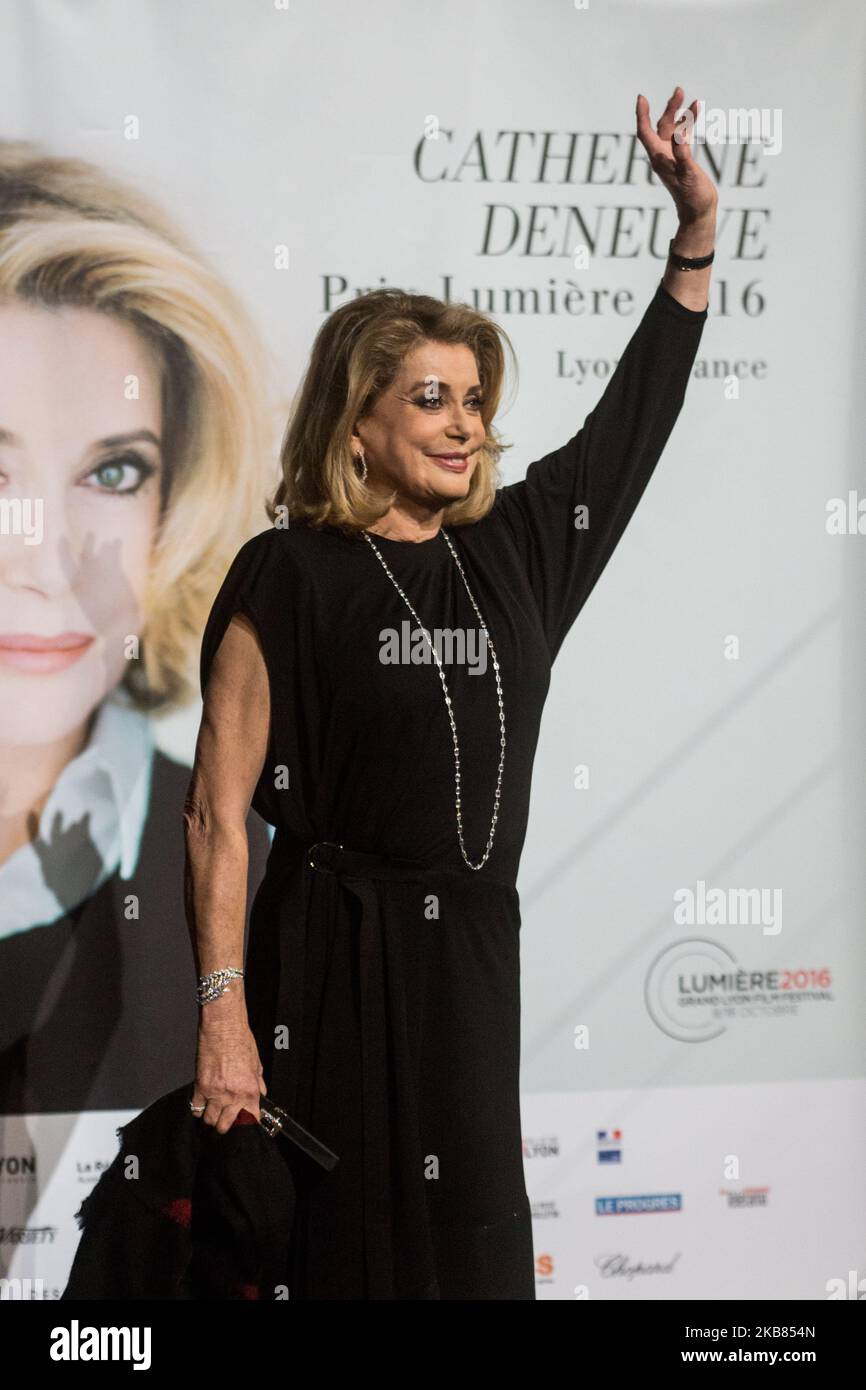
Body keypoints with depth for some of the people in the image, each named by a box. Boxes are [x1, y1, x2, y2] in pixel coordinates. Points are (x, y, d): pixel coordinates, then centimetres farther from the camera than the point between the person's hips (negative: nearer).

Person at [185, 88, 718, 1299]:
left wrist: (698, 232, 12)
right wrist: (224, 1016, -16)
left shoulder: (509, 550, 8)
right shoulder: (288, 576, -7)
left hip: (476, 957, 5)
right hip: (336, 965, -5)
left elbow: (635, 415, 18)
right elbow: (218, 812, -9)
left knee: (476, 1244, 8)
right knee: (348, 1247, -1)